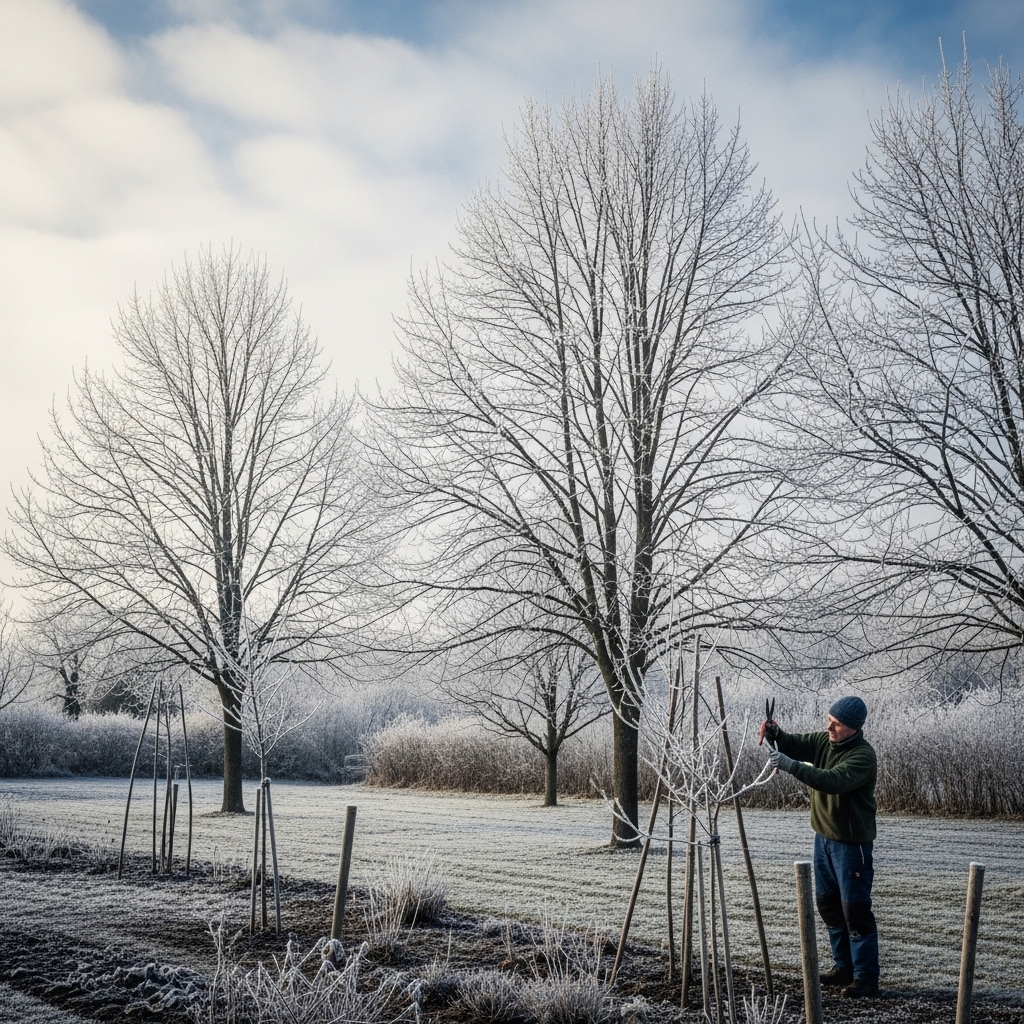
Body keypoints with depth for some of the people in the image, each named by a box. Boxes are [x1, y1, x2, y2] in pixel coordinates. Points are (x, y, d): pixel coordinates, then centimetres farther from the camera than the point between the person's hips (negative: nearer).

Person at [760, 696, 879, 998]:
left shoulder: (863, 755, -21)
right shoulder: (824, 741, 3)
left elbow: (834, 780, -35)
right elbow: (793, 744, 5)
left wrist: (792, 766, -41)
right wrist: (774, 734, -18)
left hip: (851, 842, -9)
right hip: (824, 836, 9)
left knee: (855, 910, -6)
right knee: (828, 905, 16)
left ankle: (866, 979, 2)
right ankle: (844, 968, 28)